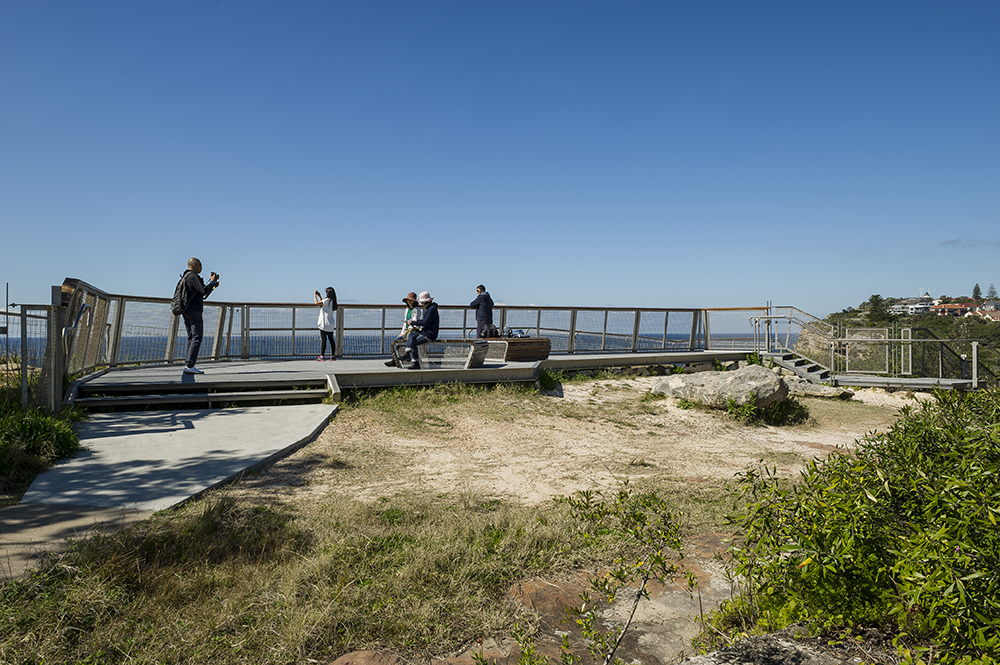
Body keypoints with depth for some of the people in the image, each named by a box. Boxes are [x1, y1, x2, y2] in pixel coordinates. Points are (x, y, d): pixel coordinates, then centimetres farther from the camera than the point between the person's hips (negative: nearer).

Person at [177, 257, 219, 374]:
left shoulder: (185, 277, 23)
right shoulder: (193, 276, -9)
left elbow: (201, 293, 25)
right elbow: (204, 292, -14)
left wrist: (213, 286, 19)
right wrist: (212, 281, 0)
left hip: (187, 311, 10)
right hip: (194, 311, -10)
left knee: (191, 338, 10)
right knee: (197, 338, -11)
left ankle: (188, 366, 7)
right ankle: (189, 366, -17)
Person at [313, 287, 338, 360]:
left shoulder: (327, 300, -14)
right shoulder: (332, 301, 11)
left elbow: (317, 303, -16)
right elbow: (322, 304, 24)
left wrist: (315, 295, 0)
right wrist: (319, 296, 27)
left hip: (324, 324, -8)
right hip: (330, 324, 8)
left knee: (323, 339, -4)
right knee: (331, 339, 10)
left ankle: (322, 356, -4)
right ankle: (333, 355, 11)